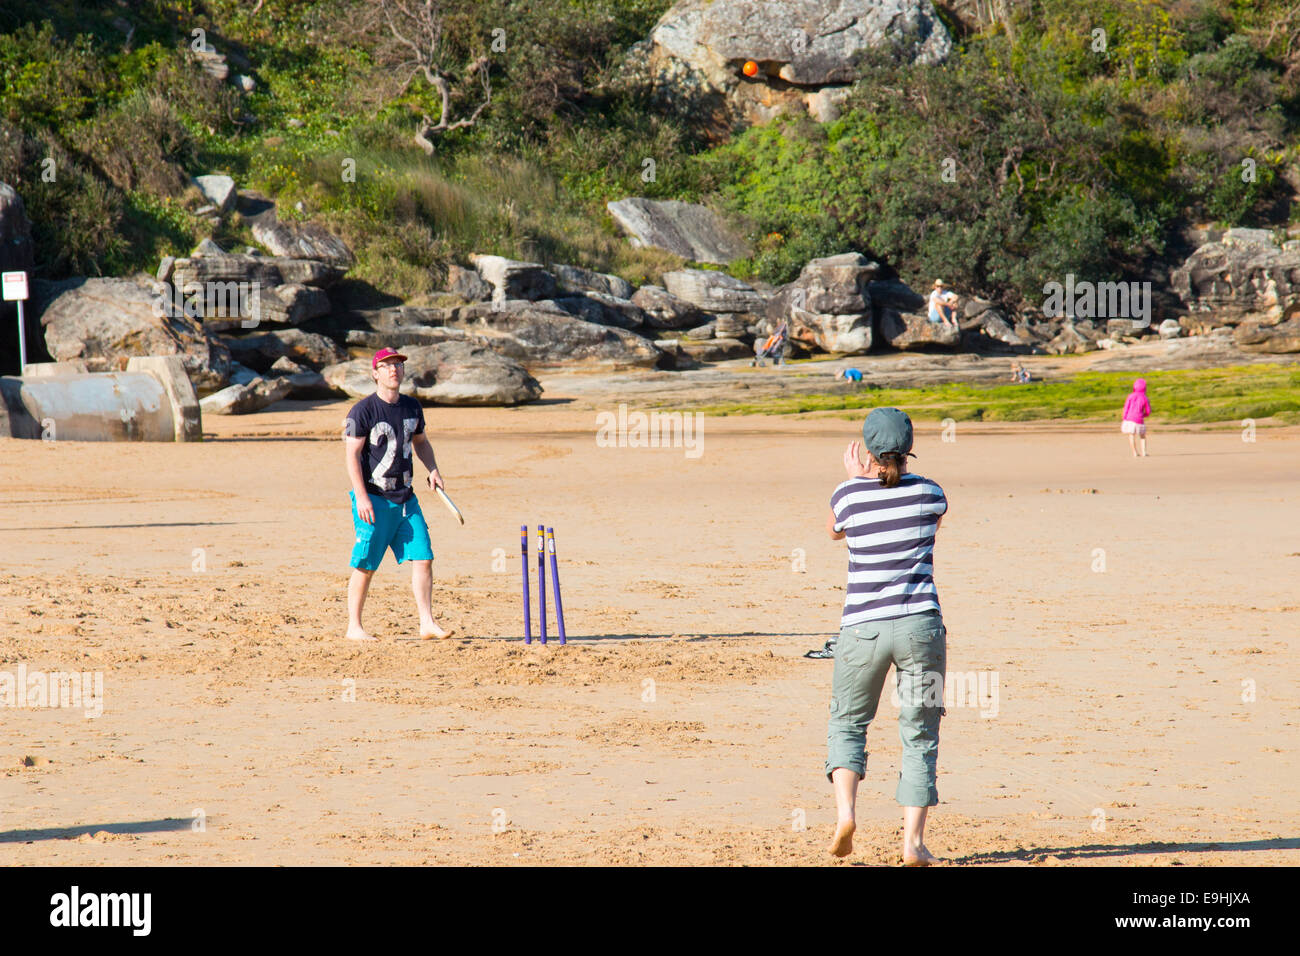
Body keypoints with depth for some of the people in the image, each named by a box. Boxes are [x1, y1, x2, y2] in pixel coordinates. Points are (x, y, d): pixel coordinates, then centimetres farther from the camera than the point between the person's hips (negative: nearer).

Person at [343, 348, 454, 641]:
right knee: (365, 565, -2)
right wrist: (361, 496, -18)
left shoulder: (412, 407, 10)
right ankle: (353, 627, 7)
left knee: (423, 558, -2)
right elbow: (353, 454, -11)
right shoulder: (364, 410, -8)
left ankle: (427, 623, 2)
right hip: (373, 500, -6)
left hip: (405, 497, 6)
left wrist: (433, 470, 8)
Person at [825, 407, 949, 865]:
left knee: (847, 723, 17)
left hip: (863, 629, -1)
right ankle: (913, 841, 2)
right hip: (920, 625, 1)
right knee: (919, 734, 10)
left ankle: (846, 810, -8)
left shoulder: (849, 496, -4)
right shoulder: (929, 493, -1)